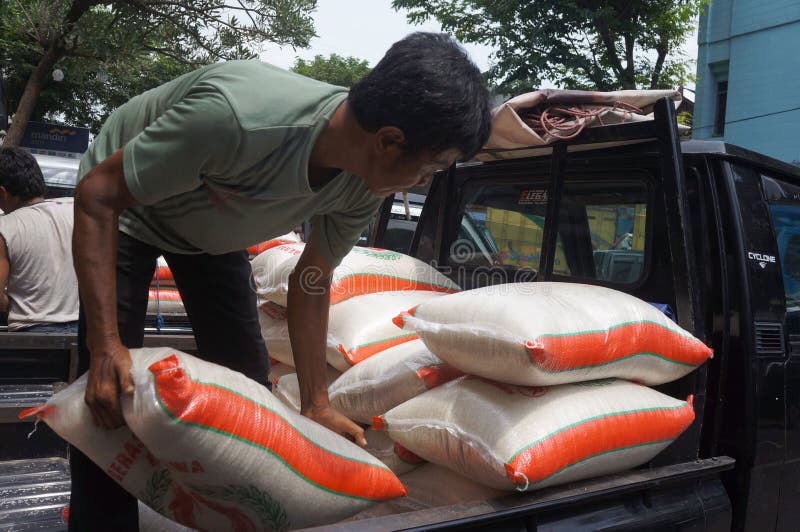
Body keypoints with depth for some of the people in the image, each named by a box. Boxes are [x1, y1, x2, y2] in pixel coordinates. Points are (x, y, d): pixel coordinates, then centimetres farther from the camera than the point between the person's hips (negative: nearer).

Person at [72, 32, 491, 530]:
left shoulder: (364, 189, -23)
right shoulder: (234, 116, -44)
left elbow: (311, 283, -9)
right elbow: (96, 196, -31)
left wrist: (317, 405, -8)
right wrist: (106, 344, -34)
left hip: (211, 227, 5)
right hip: (125, 212, -4)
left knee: (246, 376, 3)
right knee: (111, 393, -11)